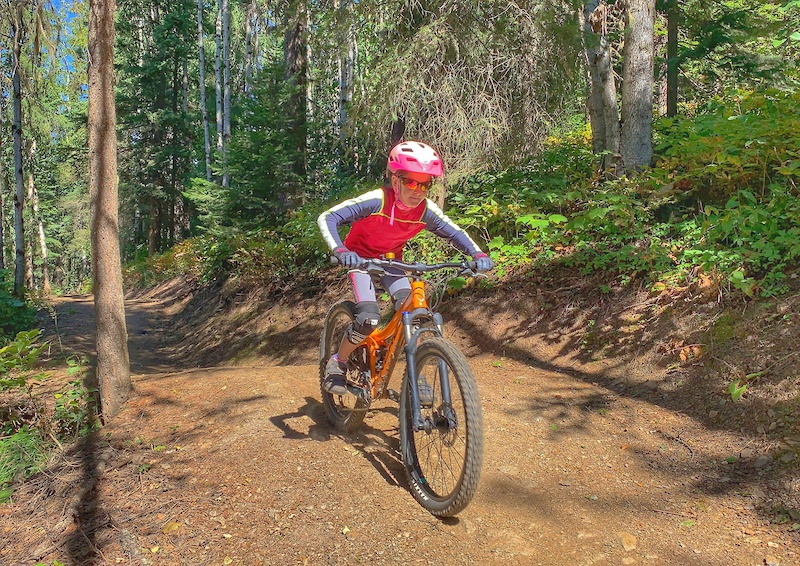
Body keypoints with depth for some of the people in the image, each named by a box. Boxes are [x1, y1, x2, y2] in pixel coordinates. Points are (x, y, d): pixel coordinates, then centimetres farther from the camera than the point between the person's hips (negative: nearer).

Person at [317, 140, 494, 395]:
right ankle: (336, 365, 2)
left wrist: (478, 255, -24)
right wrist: (340, 250, -48)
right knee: (369, 318, -22)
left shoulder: (426, 210, -20)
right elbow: (327, 218, -31)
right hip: (361, 257, -4)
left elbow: (454, 232, -6)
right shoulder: (376, 200, -31)